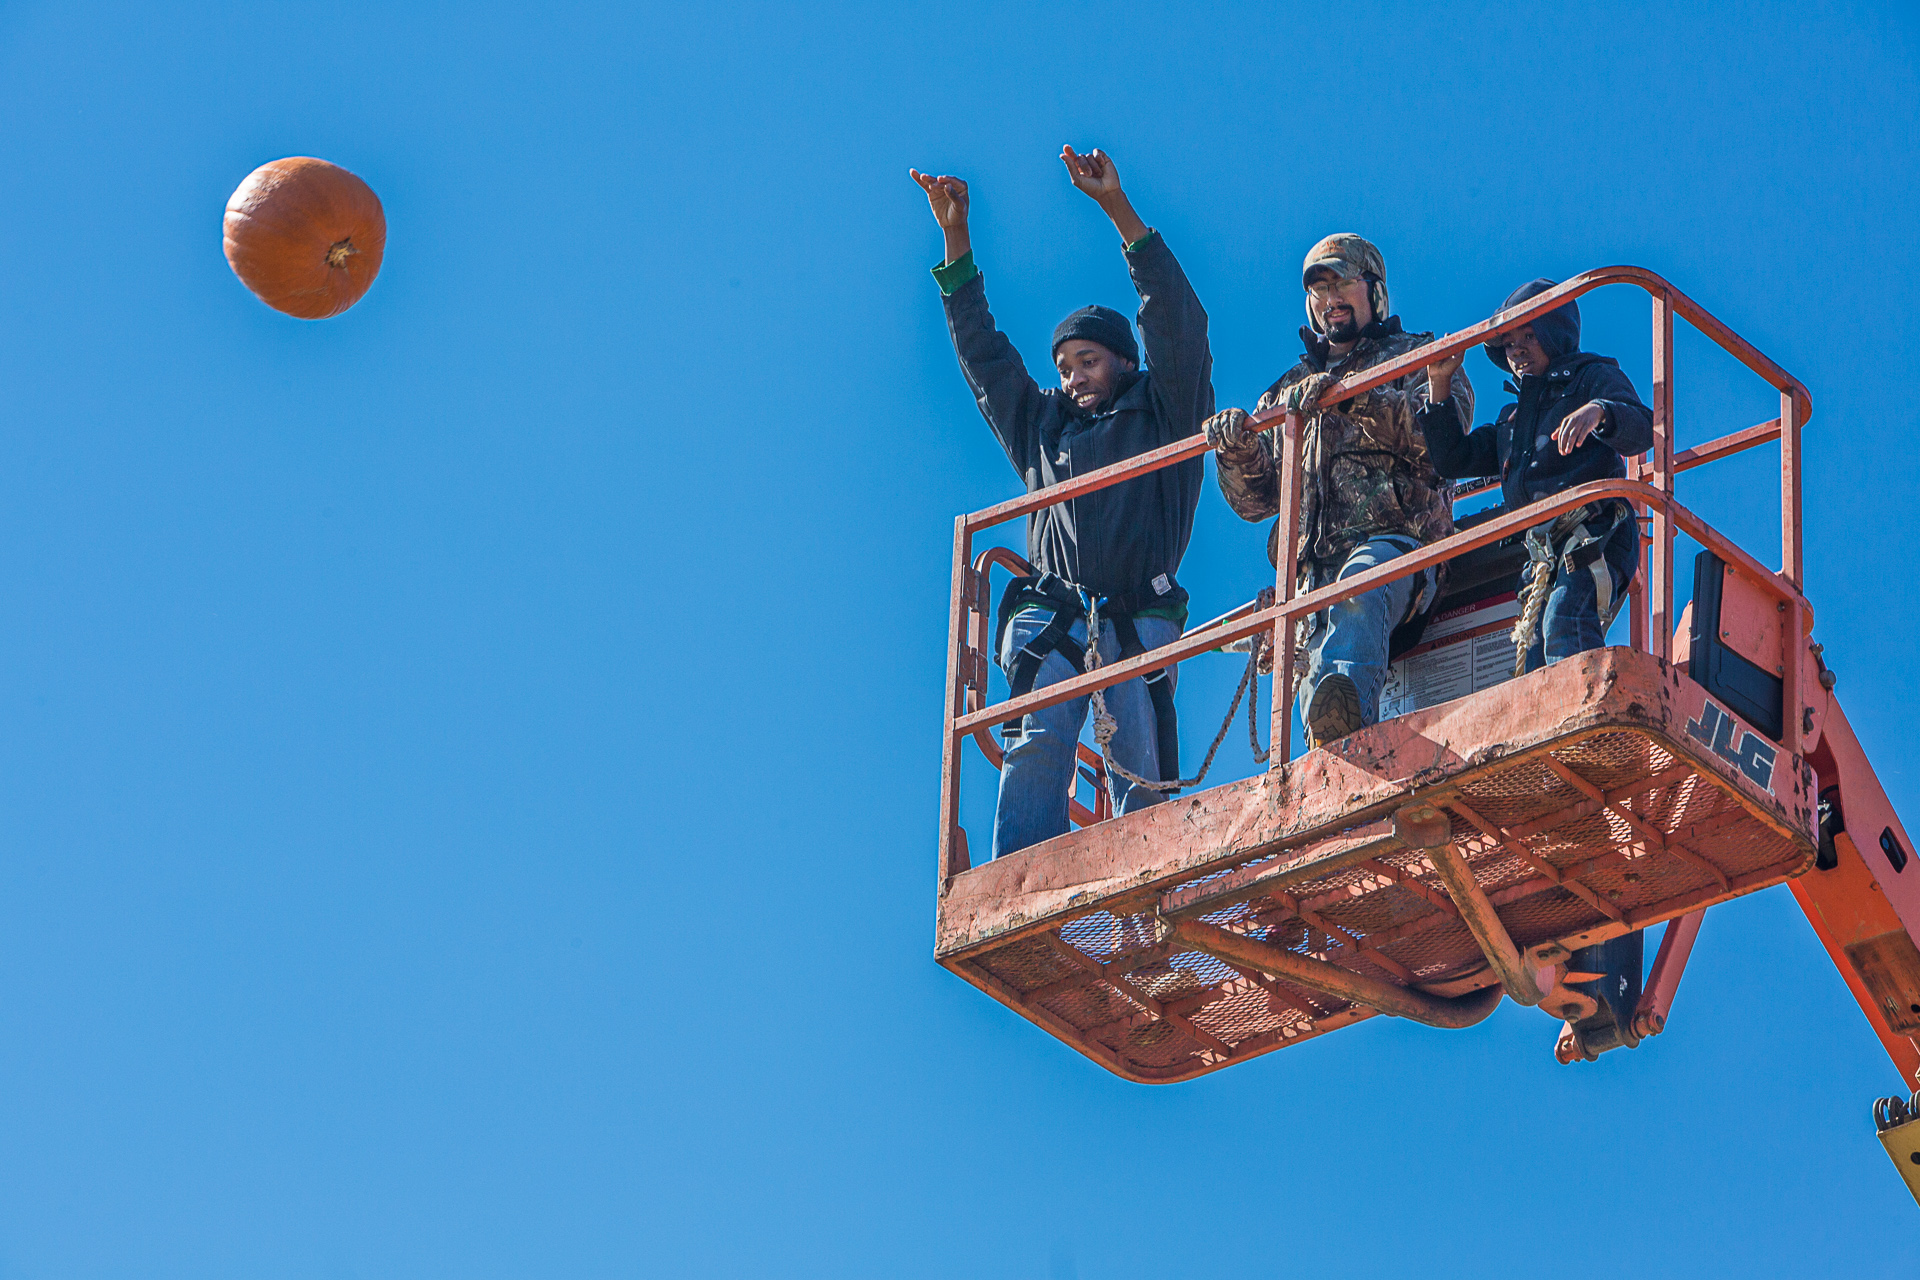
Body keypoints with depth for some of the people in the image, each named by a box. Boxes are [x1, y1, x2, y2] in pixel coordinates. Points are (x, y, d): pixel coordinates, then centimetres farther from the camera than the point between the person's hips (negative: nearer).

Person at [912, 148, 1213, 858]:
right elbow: (984, 353, 29)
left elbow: (1178, 323, 4)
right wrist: (956, 242, 23)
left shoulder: (1162, 413, 16)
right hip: (1049, 615, 2)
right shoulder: (1042, 424, 28)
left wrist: (1119, 210, -3)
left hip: (1138, 619, -2)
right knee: (1037, 748, -19)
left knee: (1143, 773, -13)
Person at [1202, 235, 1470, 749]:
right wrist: (1238, 451, 2)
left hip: (1394, 539, -6)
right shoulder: (1290, 389, 34)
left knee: (1360, 584, -43)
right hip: (1315, 564, 6)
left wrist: (1354, 398, -18)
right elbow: (1256, 500, 26)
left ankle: (1350, 707, -67)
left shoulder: (1417, 357, 20)